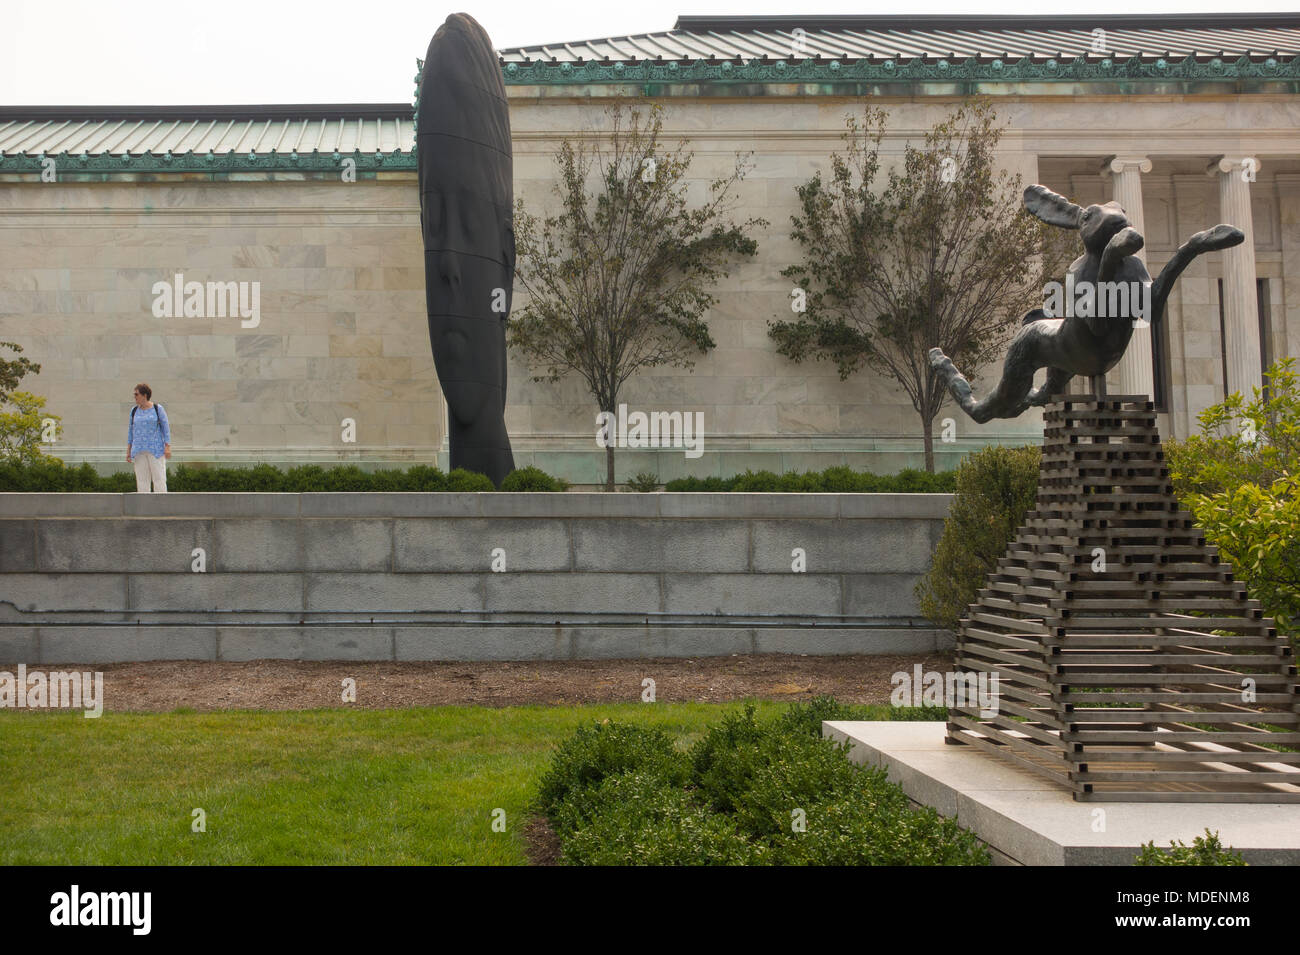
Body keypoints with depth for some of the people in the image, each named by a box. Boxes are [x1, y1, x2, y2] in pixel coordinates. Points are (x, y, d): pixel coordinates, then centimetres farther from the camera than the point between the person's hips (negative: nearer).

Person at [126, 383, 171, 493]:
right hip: (139, 450, 4)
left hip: (156, 450, -4)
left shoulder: (157, 409, 1)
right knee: (141, 480, 2)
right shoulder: (134, 411, 11)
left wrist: (167, 447, -7)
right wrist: (128, 450, 10)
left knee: (159, 478, -7)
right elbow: (131, 430, 15)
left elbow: (166, 428, 1)